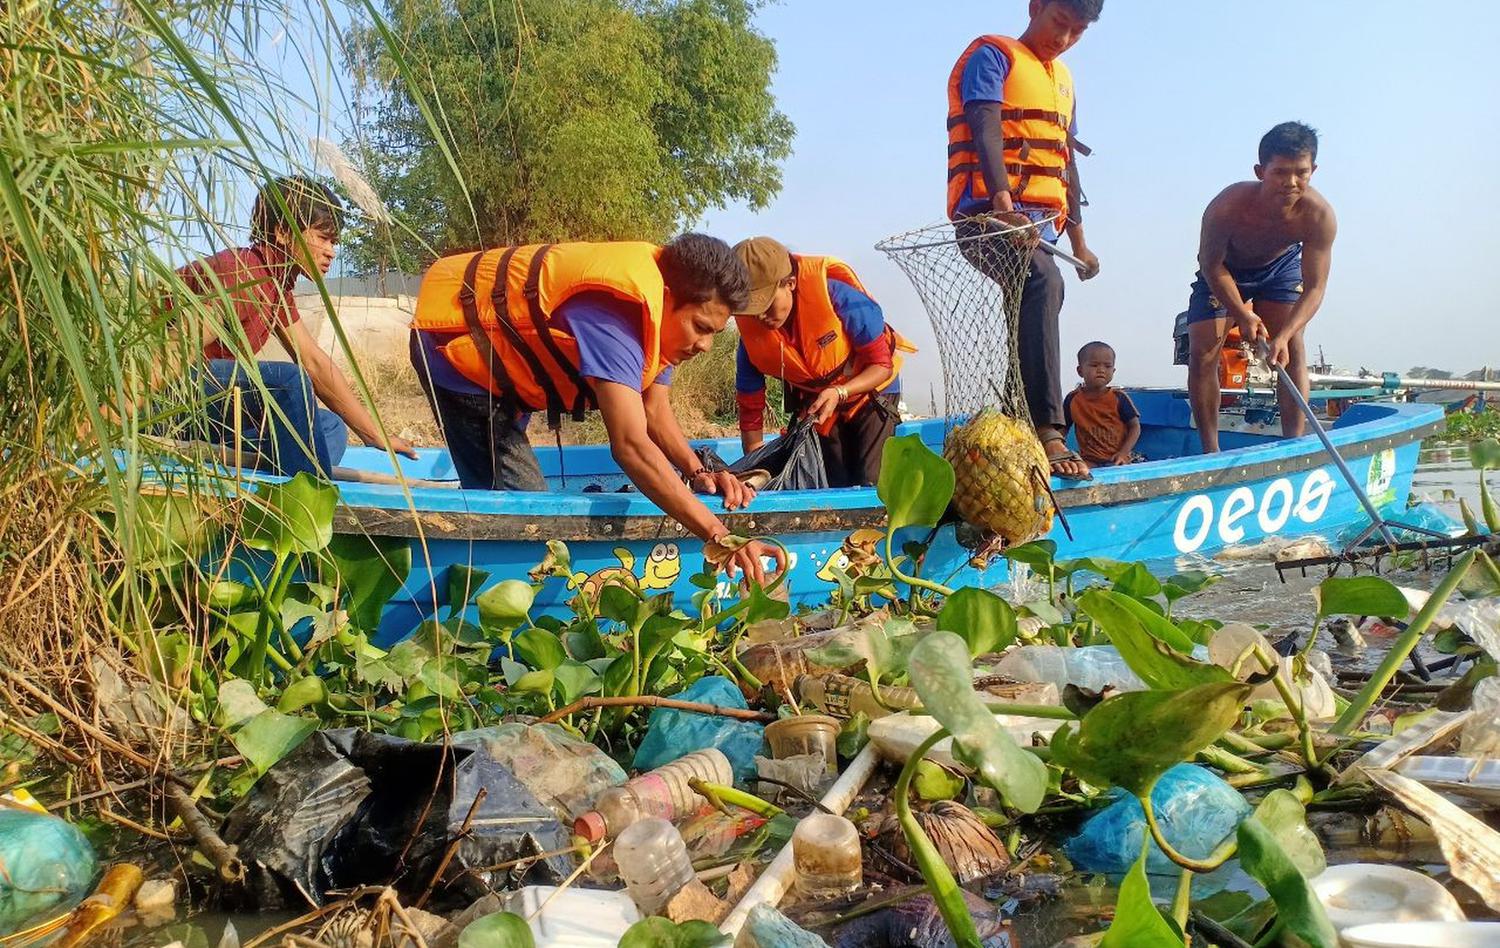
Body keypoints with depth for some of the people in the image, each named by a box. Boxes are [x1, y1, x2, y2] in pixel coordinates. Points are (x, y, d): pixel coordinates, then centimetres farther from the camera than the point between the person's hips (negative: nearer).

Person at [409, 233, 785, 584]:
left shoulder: (658, 306, -8)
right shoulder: (616, 311, -38)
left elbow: (655, 411, -1)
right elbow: (631, 446, -46)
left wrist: (696, 472, -19)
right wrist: (720, 535, -48)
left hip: (499, 347, 10)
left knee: (510, 504, 21)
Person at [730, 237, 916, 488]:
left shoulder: (837, 297, -33)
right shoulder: (751, 335, -22)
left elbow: (882, 365, -23)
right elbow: (750, 413, -11)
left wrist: (840, 392, -39)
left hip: (871, 390, -3)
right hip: (814, 405, 3)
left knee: (870, 486, -12)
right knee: (833, 488, 1)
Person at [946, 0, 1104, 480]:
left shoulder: (1063, 78, 27)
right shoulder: (992, 56, 3)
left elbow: (1067, 164, 29)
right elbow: (986, 130, -14)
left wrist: (1079, 241, 27)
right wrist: (1002, 198, -30)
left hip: (1041, 224, 9)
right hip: (989, 215, -9)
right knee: (1044, 282, -33)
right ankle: (1047, 430, -39)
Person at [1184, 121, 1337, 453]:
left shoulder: (1319, 216, -33)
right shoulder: (1227, 208, -39)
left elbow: (1314, 288, -29)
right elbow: (1212, 266, -22)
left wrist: (1283, 336, -43)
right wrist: (1243, 315, -29)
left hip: (1282, 267, 1)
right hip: (1224, 270, -1)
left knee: (1293, 351, -11)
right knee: (1202, 351, -11)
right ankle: (1210, 451, -2)